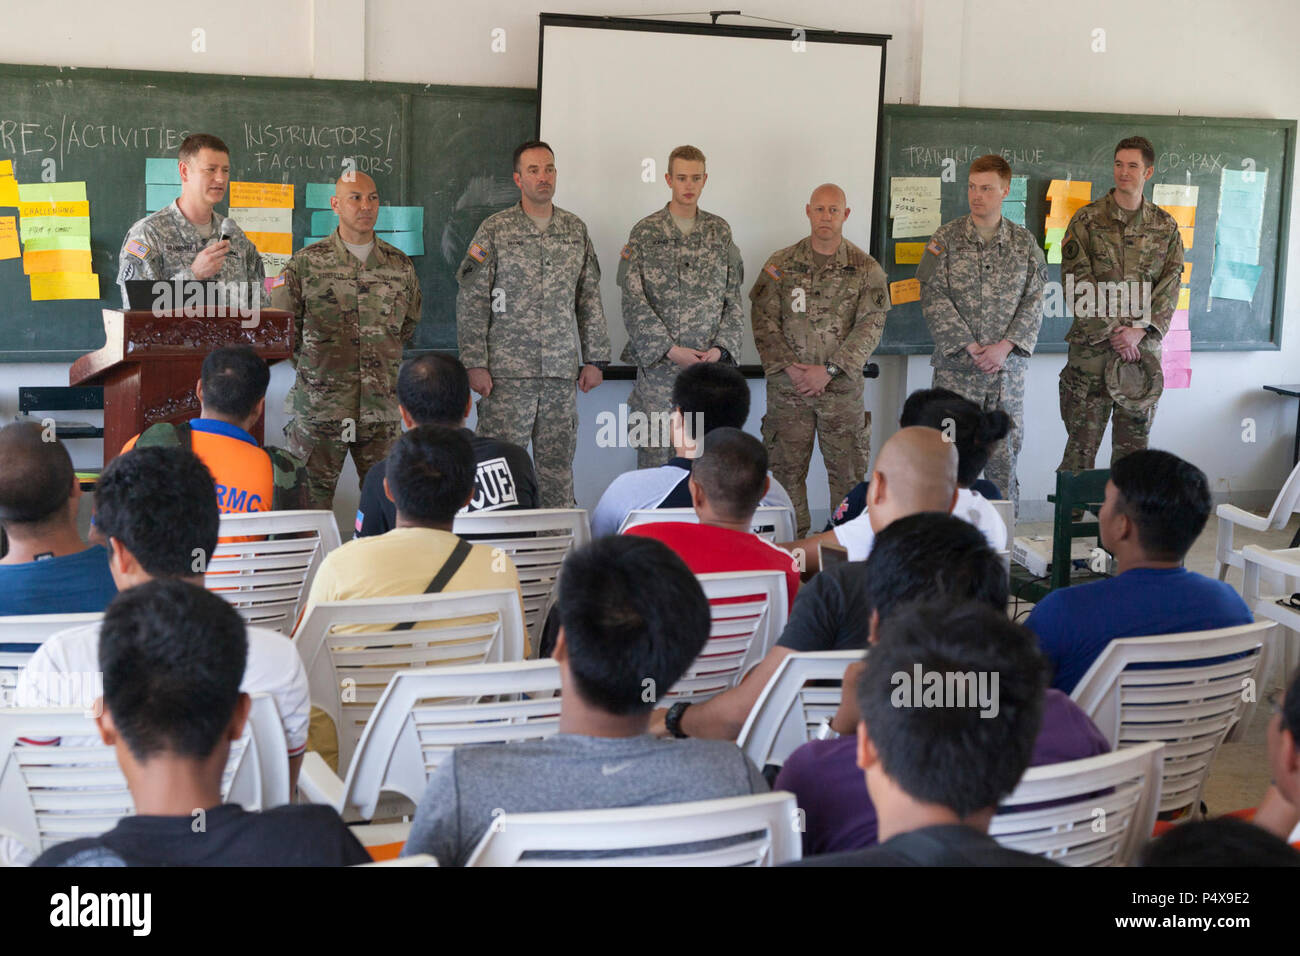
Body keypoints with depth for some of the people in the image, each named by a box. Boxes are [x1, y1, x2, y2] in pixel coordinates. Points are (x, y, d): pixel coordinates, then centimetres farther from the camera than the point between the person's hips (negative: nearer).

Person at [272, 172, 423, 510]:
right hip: (319, 405, -2)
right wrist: (312, 367, 6)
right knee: (313, 498, 1)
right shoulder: (306, 263, 0)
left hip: (381, 408, 2)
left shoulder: (400, 265, 8)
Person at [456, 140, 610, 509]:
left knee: (558, 464, 7)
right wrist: (475, 364, -9)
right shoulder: (495, 229, -1)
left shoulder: (576, 230, 11)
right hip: (507, 371, -3)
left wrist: (595, 359, 8)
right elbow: (471, 302, -3)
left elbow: (590, 299, 14)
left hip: (562, 370, 3)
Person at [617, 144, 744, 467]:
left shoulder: (720, 231, 9)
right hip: (658, 365, -2)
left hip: (711, 364, 2)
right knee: (653, 451, 0)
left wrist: (721, 347, -6)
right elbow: (634, 301, -5)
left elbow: (733, 298, 9)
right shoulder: (645, 233, 1)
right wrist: (671, 350, -13)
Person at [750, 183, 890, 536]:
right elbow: (763, 321, 0)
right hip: (787, 387, 1)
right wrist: (789, 367, -12)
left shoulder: (865, 269, 2)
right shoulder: (781, 264, 4)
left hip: (842, 387, 0)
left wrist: (829, 370, -13)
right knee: (788, 468, 5)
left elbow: (870, 326, -5)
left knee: (848, 468, 3)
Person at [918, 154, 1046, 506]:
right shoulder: (945, 238, 1)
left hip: (1007, 365, 2)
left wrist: (1004, 347, -12)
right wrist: (969, 347, -14)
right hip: (956, 366, -2)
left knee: (1005, 450, 5)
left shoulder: (1024, 242, 6)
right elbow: (934, 298, -6)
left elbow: (1034, 300, 2)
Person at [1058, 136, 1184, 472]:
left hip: (1144, 347, 2)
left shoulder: (1166, 226, 10)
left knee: (1133, 443, 8)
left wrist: (1139, 331, -12)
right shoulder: (1086, 220, 1)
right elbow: (1078, 284, -6)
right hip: (1092, 346, -2)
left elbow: (1170, 287, 3)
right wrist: (1113, 332, -13)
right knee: (1082, 440, -2)